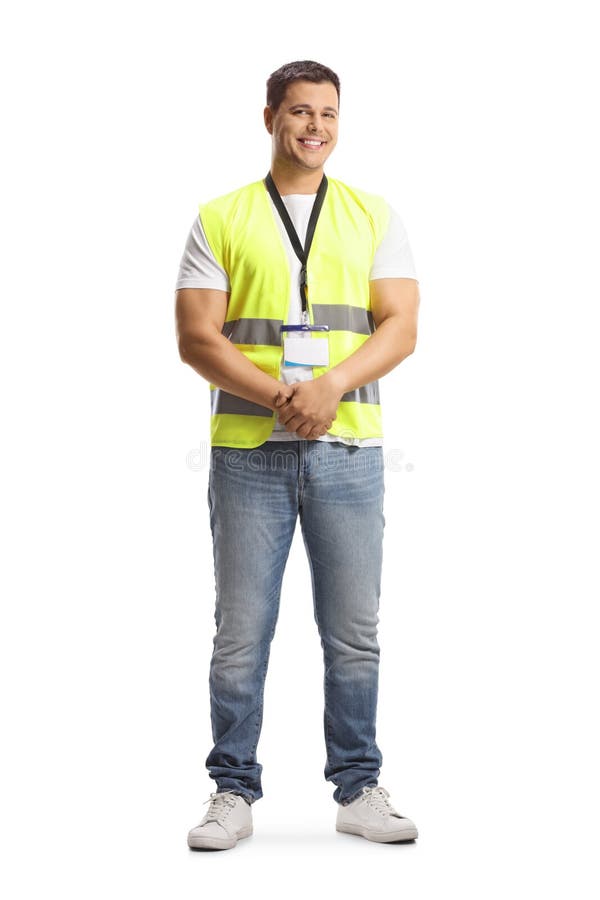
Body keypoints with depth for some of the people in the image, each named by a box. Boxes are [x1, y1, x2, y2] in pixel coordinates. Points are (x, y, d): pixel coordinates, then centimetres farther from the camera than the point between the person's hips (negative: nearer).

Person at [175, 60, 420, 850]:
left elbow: (401, 327, 0)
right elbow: (196, 338, -2)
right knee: (241, 631, 2)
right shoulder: (220, 220, 6)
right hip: (247, 449, -1)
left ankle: (359, 789, 17)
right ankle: (233, 792, 13)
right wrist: (279, 395, -17)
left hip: (348, 448, 1)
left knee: (354, 632, 5)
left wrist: (332, 385, -17)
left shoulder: (374, 216, 10)